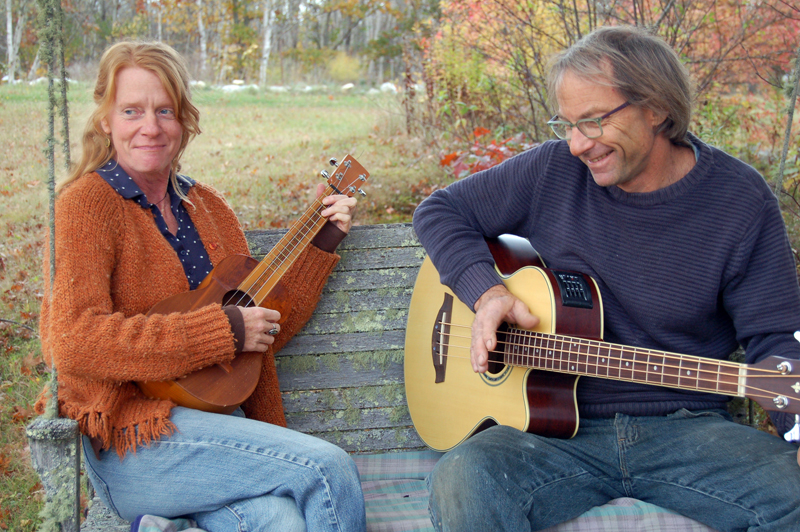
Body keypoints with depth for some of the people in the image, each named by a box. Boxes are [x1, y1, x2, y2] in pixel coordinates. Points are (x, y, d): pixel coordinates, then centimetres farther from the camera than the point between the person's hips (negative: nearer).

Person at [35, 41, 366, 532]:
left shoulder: (206, 206, 17)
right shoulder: (88, 203, -4)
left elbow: (265, 330, 18)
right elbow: (73, 343, -18)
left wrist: (322, 240, 10)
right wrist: (222, 330, -17)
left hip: (217, 424, 5)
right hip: (129, 439, -5)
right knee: (328, 467, -21)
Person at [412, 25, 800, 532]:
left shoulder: (741, 201, -2)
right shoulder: (555, 170, 2)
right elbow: (440, 211, 12)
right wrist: (486, 290, -7)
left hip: (684, 429, 0)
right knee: (461, 486, -32)